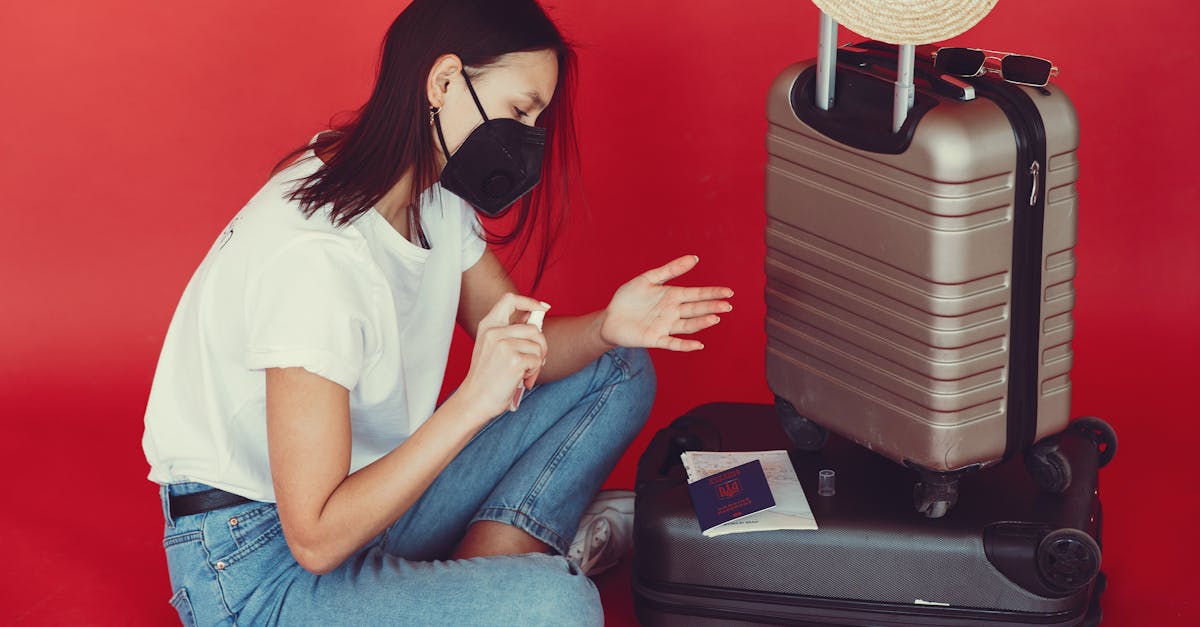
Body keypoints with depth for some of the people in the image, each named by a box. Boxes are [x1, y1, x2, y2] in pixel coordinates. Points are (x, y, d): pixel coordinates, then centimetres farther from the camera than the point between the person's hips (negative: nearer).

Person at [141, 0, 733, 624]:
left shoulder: (438, 194, -1)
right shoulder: (316, 256, -29)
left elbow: (516, 345, 10)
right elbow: (316, 538, -29)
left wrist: (607, 328, -11)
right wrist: (472, 402, -33)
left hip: (369, 495, 10)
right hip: (259, 565, -10)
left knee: (619, 371, 9)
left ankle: (490, 556, -6)